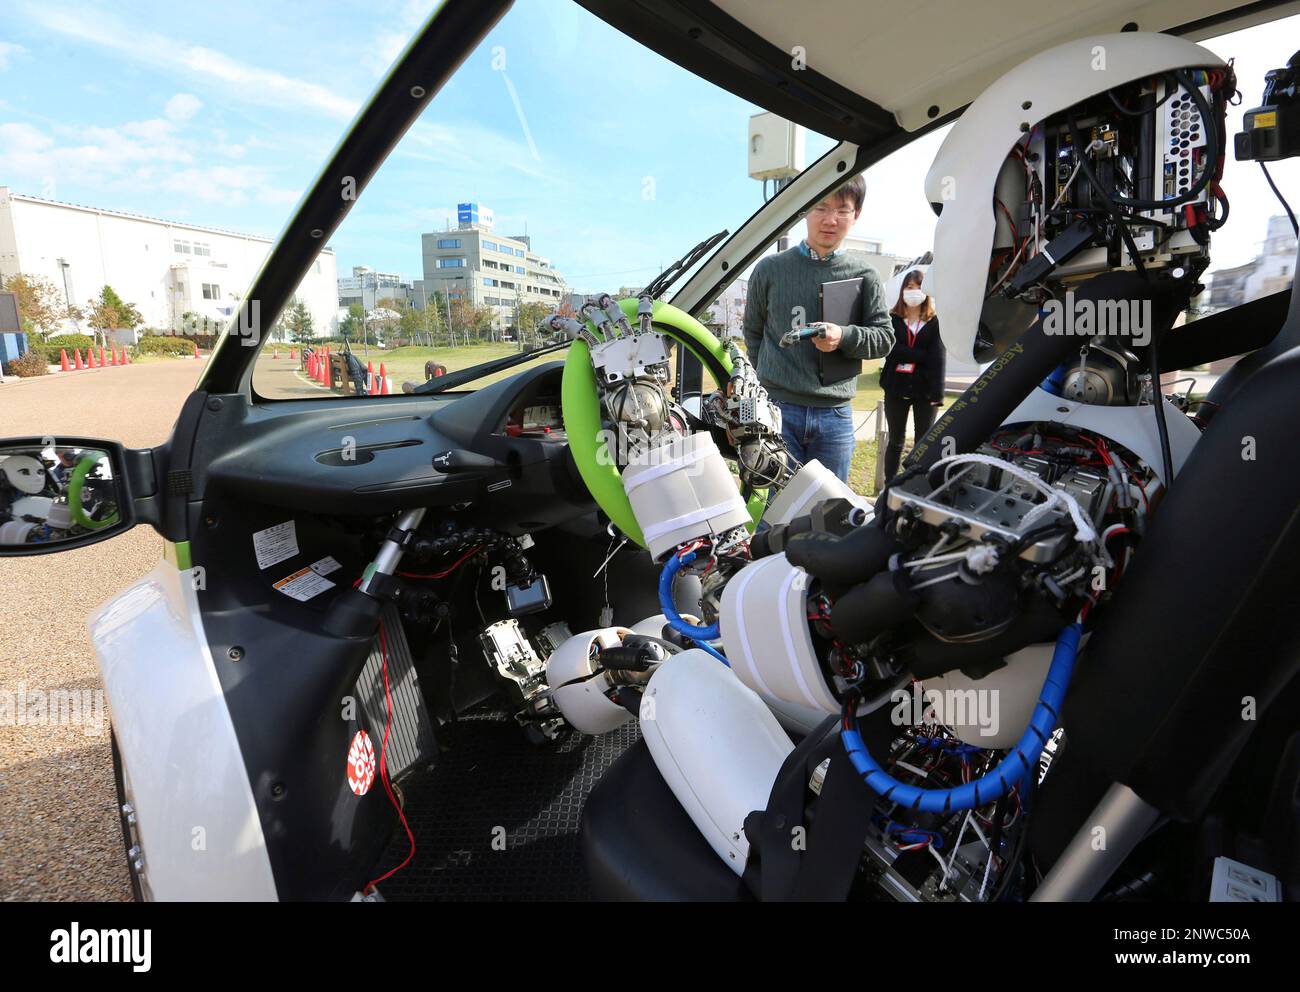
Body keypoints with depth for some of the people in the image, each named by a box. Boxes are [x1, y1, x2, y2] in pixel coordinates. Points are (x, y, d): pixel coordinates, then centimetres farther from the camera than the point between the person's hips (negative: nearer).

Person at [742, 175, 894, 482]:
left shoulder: (864, 275, 6)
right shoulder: (770, 269, 5)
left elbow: (884, 336, 8)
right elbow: (753, 331, 15)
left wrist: (844, 337, -11)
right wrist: (770, 379, 10)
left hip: (836, 414, 1)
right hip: (778, 410, -1)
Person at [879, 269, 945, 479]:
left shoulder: (935, 322, 0)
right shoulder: (892, 319, 4)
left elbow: (938, 359, -9)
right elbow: (891, 350, -10)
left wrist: (937, 393, -19)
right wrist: (920, 356, -15)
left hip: (924, 389, -1)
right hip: (896, 387, 1)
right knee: (896, 440, 10)